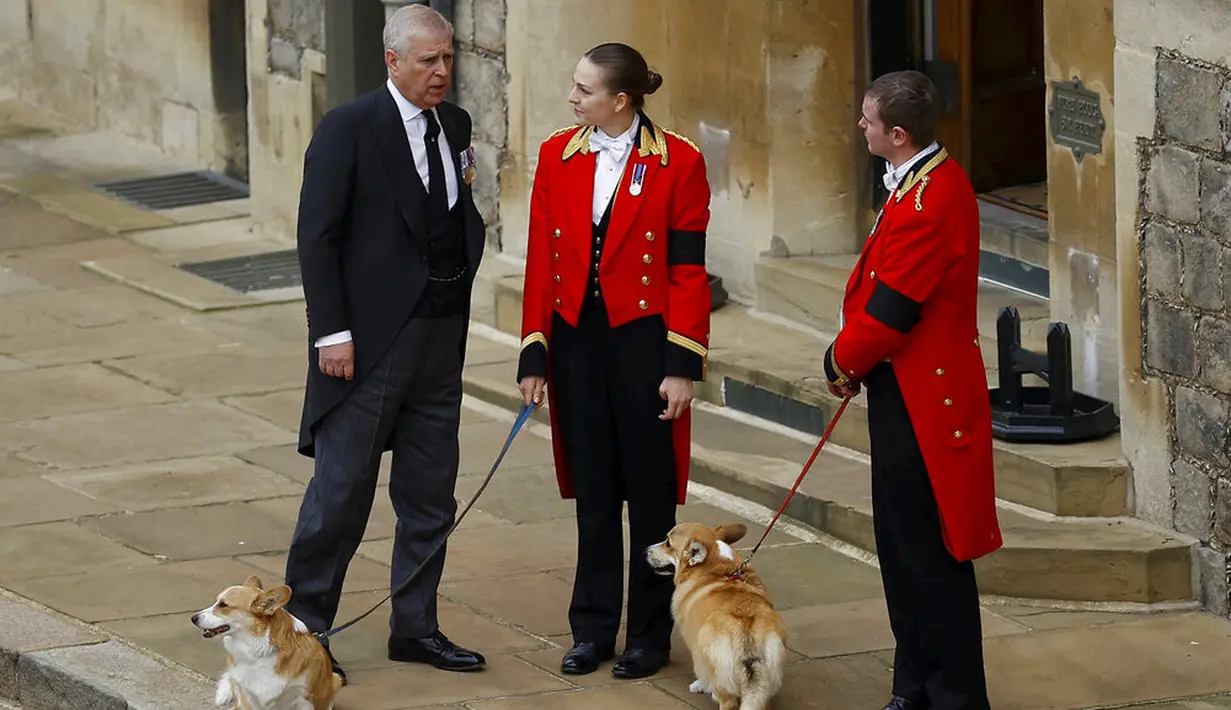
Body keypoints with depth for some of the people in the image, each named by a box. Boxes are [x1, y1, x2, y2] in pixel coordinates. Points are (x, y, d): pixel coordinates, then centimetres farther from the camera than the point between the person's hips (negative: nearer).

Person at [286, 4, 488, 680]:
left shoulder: (453, 125, 10)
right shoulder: (347, 129, -10)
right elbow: (317, 238, -11)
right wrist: (332, 332, -15)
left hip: (440, 340, 7)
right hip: (370, 342, -6)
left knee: (430, 495, 10)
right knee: (342, 487, -2)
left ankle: (415, 628, 20)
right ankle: (304, 623, 10)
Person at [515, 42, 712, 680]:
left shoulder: (678, 163, -8)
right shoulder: (557, 156, 3)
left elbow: (689, 271, -7)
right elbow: (541, 261, 5)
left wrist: (683, 366, -10)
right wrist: (534, 355, 2)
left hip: (643, 339, -3)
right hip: (576, 339, 3)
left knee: (651, 493, 5)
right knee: (592, 491, 10)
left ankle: (650, 636, 16)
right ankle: (592, 629, 19)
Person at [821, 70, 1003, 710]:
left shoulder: (928, 201, -24)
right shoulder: (935, 178, 9)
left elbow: (890, 311, -21)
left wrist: (842, 362, -4)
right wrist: (854, 361, 7)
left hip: (918, 402, -11)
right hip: (907, 390, 11)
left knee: (927, 555, -3)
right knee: (902, 547, 17)